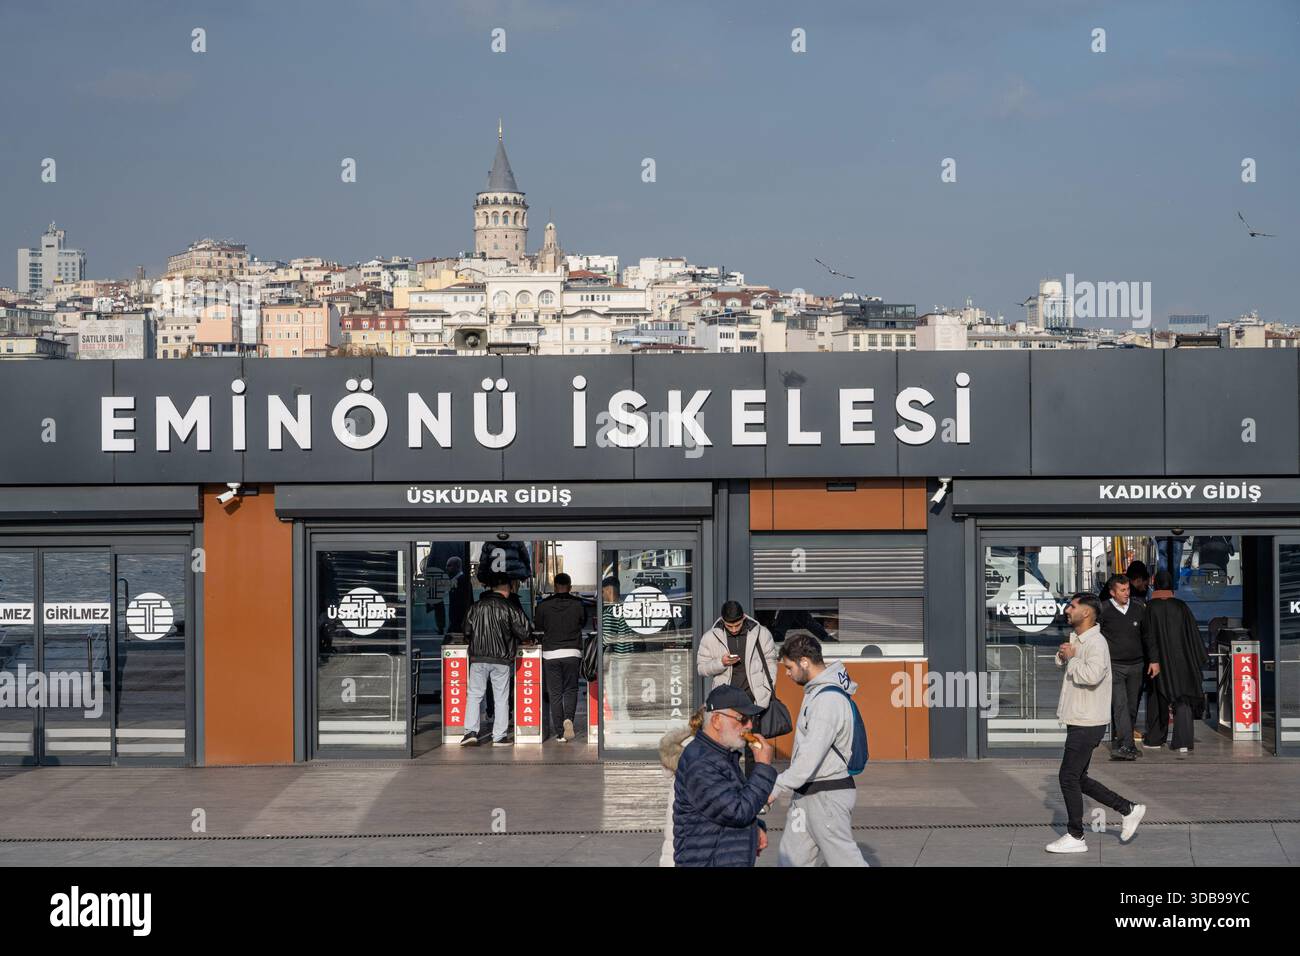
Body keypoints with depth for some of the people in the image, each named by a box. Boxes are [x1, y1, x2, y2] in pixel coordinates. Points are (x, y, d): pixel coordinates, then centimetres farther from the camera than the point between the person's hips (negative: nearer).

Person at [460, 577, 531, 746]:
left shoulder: (476, 607, 4)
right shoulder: (509, 608, -5)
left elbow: (467, 631, 10)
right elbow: (523, 633, -4)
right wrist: (513, 642, 17)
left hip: (477, 658, 2)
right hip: (501, 660, -2)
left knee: (474, 695, 8)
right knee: (501, 698, 5)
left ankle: (471, 731, -4)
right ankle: (500, 736, 5)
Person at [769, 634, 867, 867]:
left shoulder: (828, 699, -22)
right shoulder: (817, 691, 11)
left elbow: (810, 757, -26)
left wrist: (776, 789, -23)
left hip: (826, 796, -10)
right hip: (807, 793, 10)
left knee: (844, 859, -3)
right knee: (790, 857, 11)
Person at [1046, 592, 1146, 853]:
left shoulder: (1096, 643, -18)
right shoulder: (1076, 639, 13)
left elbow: (1092, 675, -35)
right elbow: (1062, 665, 28)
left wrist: (1071, 658, -19)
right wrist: (1063, 655, 5)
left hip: (1088, 723, -10)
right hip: (1078, 721, 10)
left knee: (1069, 777, -4)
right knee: (1078, 778, 14)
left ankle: (1075, 837, 6)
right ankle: (1128, 810, 22)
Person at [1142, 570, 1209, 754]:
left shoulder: (1151, 607, -7)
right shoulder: (1181, 606, 1)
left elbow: (1150, 635, -14)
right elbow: (1193, 632, 4)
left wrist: (1154, 660, -18)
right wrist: (1200, 658, 10)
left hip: (1161, 657, -2)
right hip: (1182, 659, 2)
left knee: (1158, 698, 11)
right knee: (1183, 698, 1)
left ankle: (1155, 739, 20)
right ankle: (1183, 741, -9)